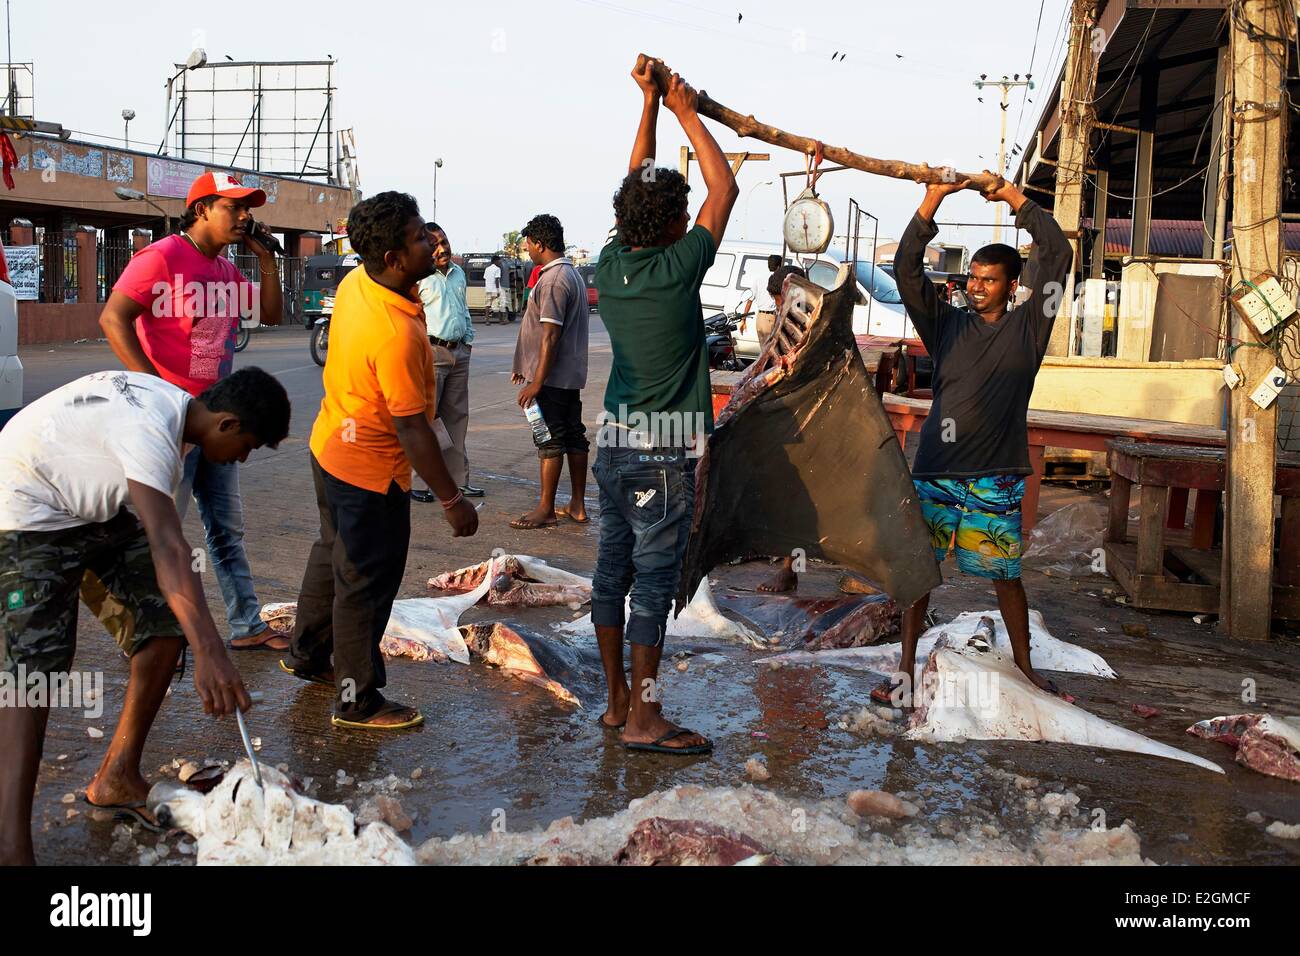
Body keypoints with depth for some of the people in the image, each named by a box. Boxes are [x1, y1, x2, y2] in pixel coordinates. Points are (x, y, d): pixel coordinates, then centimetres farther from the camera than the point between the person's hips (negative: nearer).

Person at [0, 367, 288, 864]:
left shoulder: (174, 404, -2)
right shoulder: (151, 429, -32)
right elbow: (168, 548, -41)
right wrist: (209, 653, -47)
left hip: (98, 509, 9)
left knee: (164, 628, -1)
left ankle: (117, 778, 12)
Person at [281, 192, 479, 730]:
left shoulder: (356, 283, -6)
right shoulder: (396, 333, -33)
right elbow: (411, 429, -29)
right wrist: (452, 500, -23)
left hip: (330, 448, 10)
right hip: (371, 472, -10)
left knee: (333, 553, 27)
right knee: (366, 584, 4)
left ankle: (307, 655, 47)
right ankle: (358, 701, 19)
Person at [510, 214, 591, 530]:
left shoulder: (553, 280, -17)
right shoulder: (572, 274, 15)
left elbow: (550, 335, -22)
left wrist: (537, 382, -21)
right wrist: (526, 367, 24)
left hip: (552, 376, -10)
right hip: (572, 373, 10)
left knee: (551, 440, -4)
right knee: (574, 436, 11)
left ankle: (546, 509, 2)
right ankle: (577, 506, 18)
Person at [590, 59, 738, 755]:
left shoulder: (611, 265, 3)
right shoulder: (675, 271, -14)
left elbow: (636, 188, 18)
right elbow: (724, 187, -3)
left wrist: (649, 105, 19)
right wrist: (686, 112, 6)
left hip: (613, 443, 7)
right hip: (662, 453, -7)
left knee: (613, 572, 11)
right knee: (653, 583, -3)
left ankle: (618, 700, 22)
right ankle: (644, 720, 3)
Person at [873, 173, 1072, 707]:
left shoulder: (1027, 327, 5)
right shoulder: (947, 325, 9)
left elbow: (1058, 256, -2)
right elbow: (906, 268, 0)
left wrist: (1016, 199, -2)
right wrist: (933, 201, -8)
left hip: (995, 478, -1)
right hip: (935, 471, 2)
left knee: (1005, 576, 6)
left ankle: (1025, 666, 24)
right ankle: (906, 668, 14)